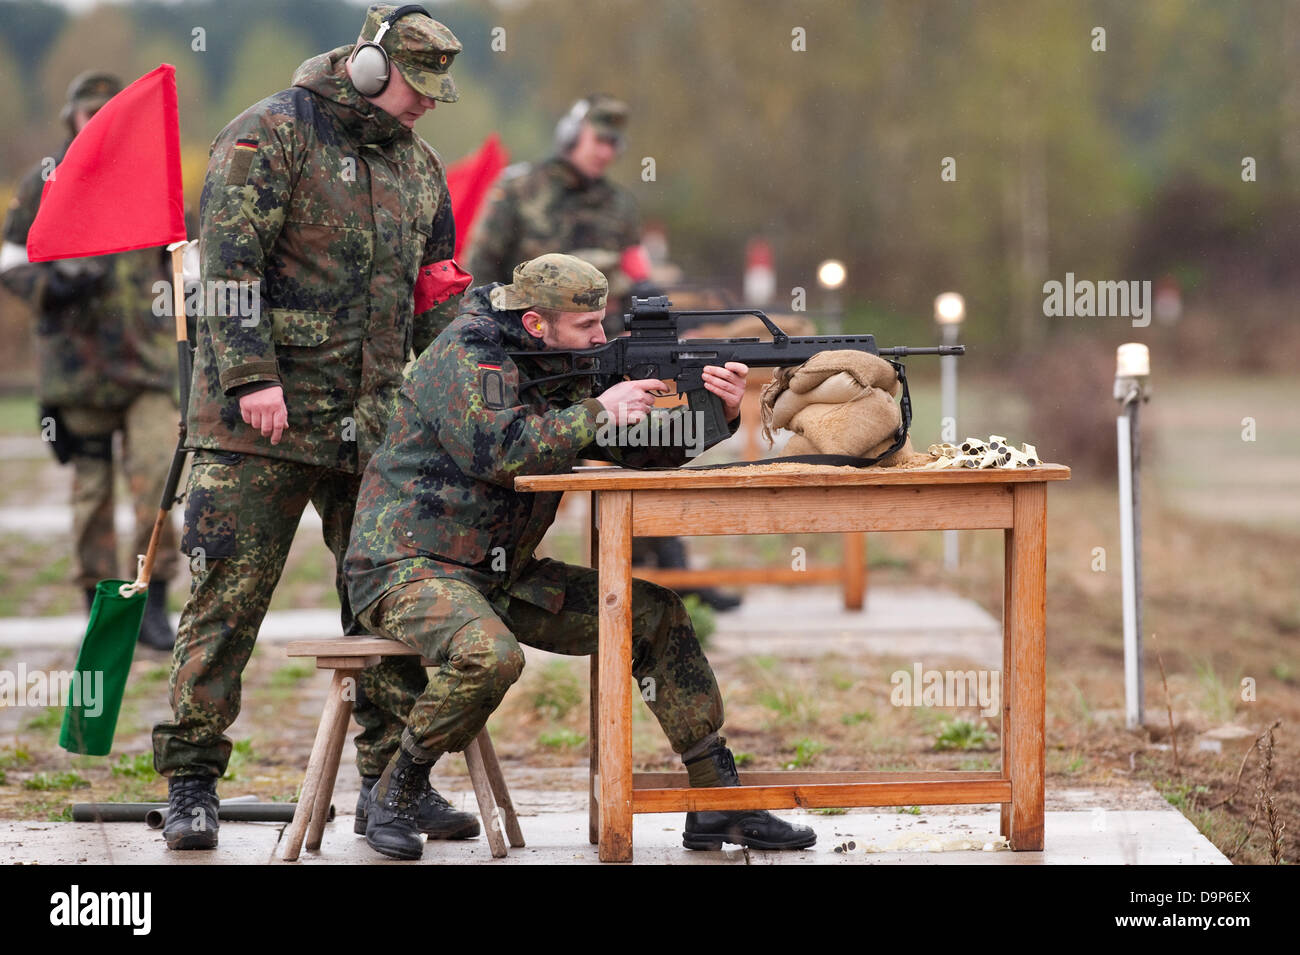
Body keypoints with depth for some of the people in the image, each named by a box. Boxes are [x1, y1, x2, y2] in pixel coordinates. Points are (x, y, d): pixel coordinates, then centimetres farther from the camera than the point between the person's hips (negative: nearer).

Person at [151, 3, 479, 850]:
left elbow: (435, 290, 23)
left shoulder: (418, 165, 16)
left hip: (373, 422, 6)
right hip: (261, 419, -6)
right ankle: (191, 784, 2)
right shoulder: (271, 136, -5)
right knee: (229, 597, -4)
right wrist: (252, 374, -19)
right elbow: (229, 259, -12)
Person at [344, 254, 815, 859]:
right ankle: (396, 791, -15)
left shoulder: (562, 369, 11)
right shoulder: (466, 358, -15)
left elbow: (646, 449, 7)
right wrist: (598, 412, -25)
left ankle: (719, 800, 5)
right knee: (491, 656, -39)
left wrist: (719, 410, -11)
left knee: (655, 614, 2)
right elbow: (496, 451, -31)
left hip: (501, 576, 9)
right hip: (407, 569, -9)